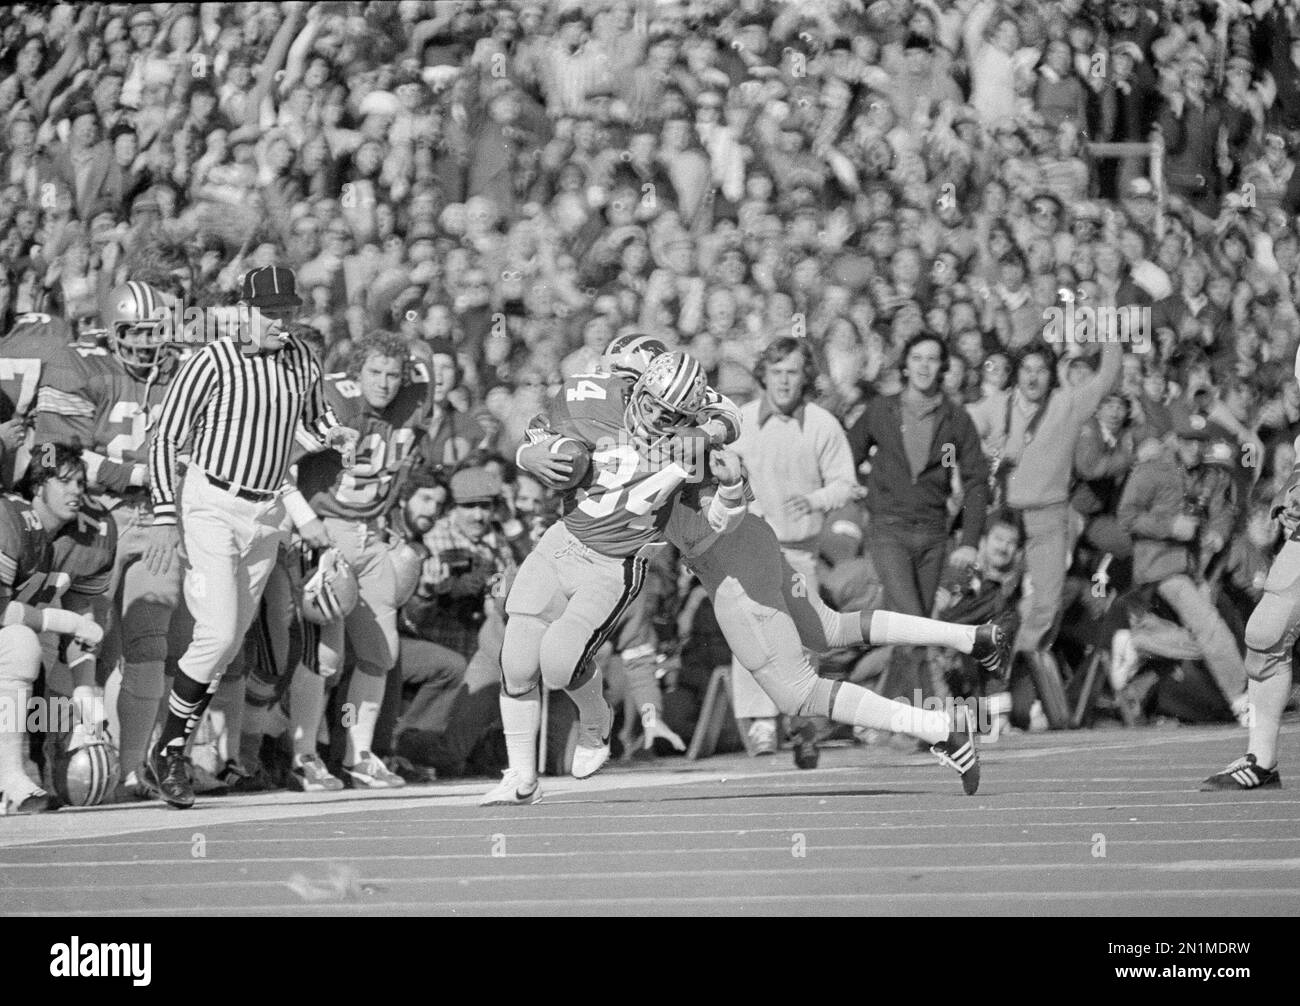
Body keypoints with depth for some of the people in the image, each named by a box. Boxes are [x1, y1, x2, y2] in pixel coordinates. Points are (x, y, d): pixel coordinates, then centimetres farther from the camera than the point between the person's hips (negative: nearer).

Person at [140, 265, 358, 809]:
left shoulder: (299, 359, 3)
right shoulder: (213, 362, -14)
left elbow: (317, 414, 24)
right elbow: (165, 438, -10)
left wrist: (337, 434, 0)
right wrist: (164, 517, -15)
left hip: (266, 514, 6)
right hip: (210, 506, -6)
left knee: (228, 642, 7)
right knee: (219, 633, -16)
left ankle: (172, 756, 17)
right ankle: (165, 752, -1)